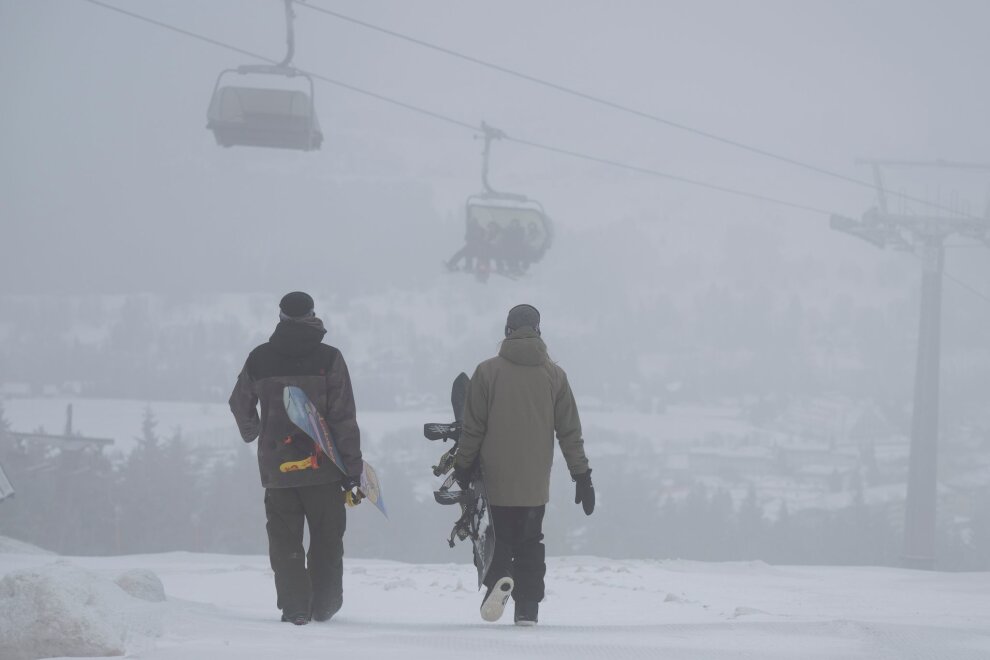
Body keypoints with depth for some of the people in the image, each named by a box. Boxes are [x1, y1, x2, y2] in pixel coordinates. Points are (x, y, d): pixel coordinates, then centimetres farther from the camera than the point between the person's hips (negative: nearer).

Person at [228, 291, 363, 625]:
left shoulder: (259, 359, 1)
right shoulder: (328, 359, -8)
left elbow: (240, 404, 16)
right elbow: (344, 418, -9)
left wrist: (251, 433, 38)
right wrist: (353, 467, -4)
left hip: (277, 467, 1)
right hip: (322, 468, -1)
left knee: (285, 540, 8)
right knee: (326, 538, 12)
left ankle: (294, 607, 0)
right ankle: (324, 606, 18)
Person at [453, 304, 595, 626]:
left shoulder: (487, 371, -4)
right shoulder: (554, 375, 1)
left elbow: (472, 427, -2)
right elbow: (570, 431, 3)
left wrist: (463, 467, 10)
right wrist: (582, 476, 8)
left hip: (497, 477, -1)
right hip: (536, 483, 1)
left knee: (502, 536, 9)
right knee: (530, 542, 11)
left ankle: (499, 576, -20)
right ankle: (528, 609, 5)